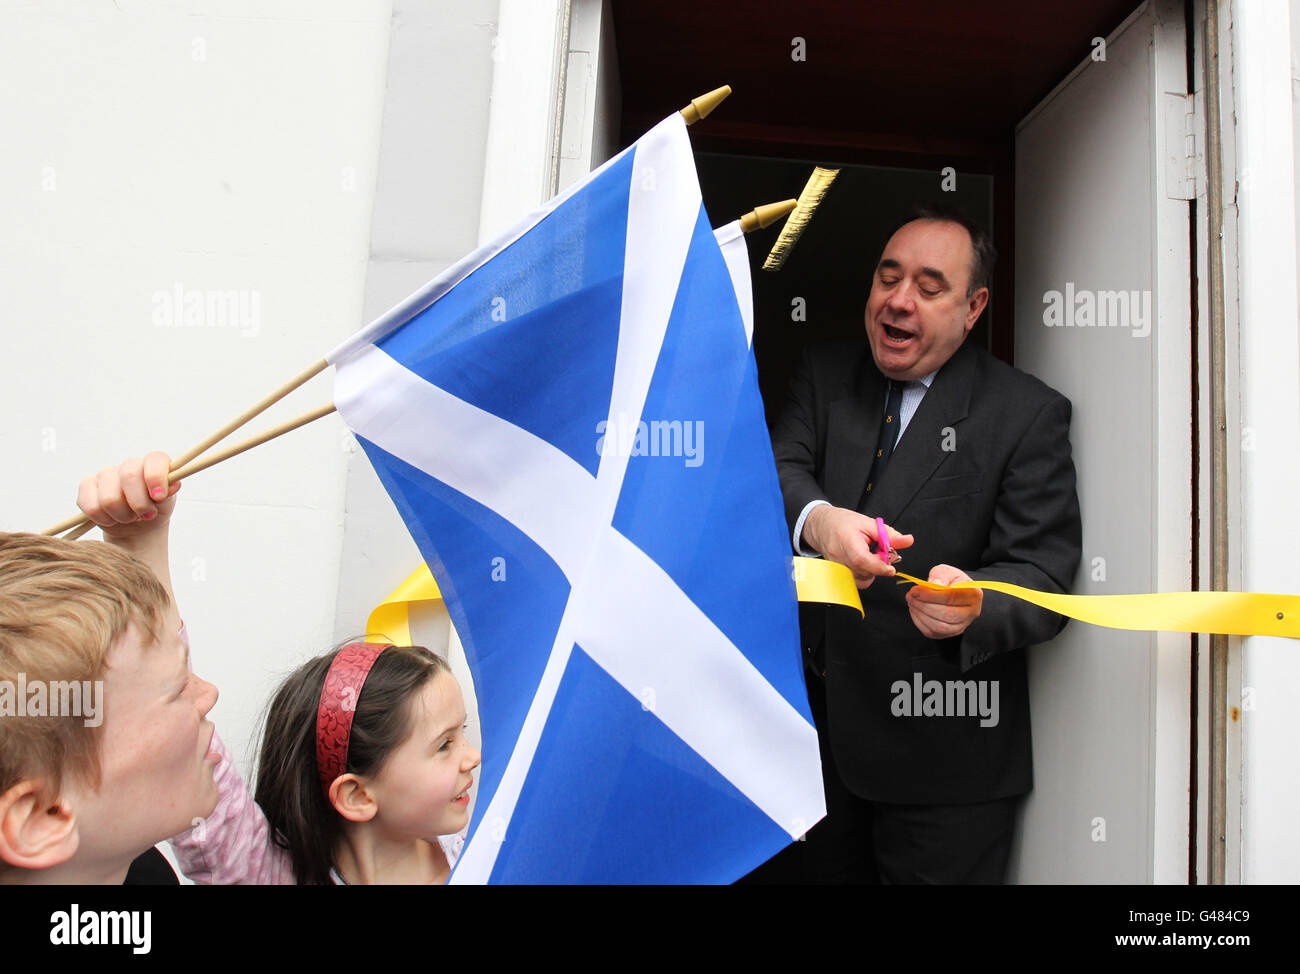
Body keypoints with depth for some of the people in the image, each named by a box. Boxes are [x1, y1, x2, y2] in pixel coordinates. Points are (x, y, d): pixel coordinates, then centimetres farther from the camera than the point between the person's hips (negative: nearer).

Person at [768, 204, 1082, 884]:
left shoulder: (1029, 413, -7)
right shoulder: (824, 377, 5)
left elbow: (1042, 576, -12)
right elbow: (777, 469, -10)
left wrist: (971, 605, -35)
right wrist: (817, 519, -34)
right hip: (818, 726, 4)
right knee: (826, 871, 20)